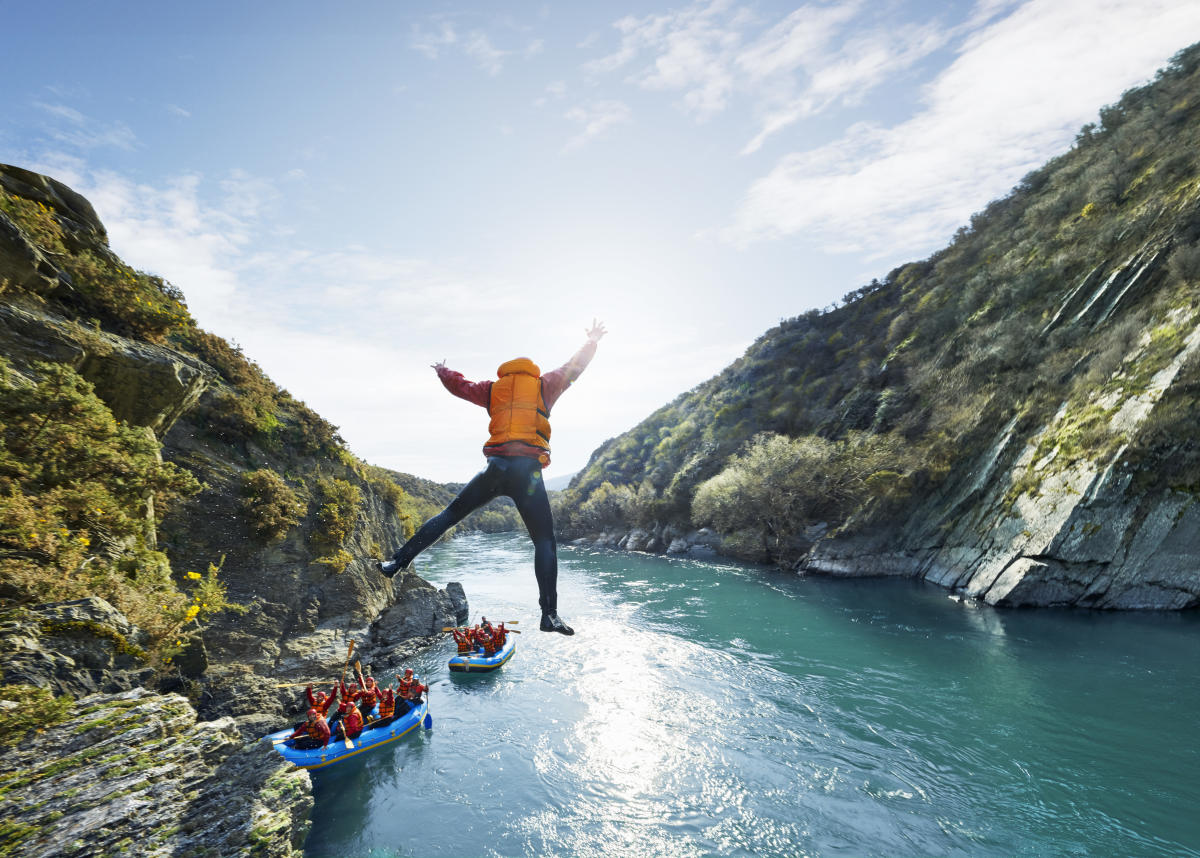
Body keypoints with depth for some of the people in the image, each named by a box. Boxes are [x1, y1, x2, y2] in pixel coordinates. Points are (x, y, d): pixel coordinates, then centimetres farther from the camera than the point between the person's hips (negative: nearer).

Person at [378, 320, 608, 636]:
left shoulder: (493, 388, 20)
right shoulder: (544, 385, 15)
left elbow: (459, 385, 33)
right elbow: (574, 367, 26)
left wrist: (443, 371, 55)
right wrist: (592, 340, 44)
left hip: (495, 468, 3)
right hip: (528, 470, -2)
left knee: (450, 515, 18)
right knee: (545, 541, 0)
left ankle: (398, 561, 17)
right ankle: (549, 615, -5)